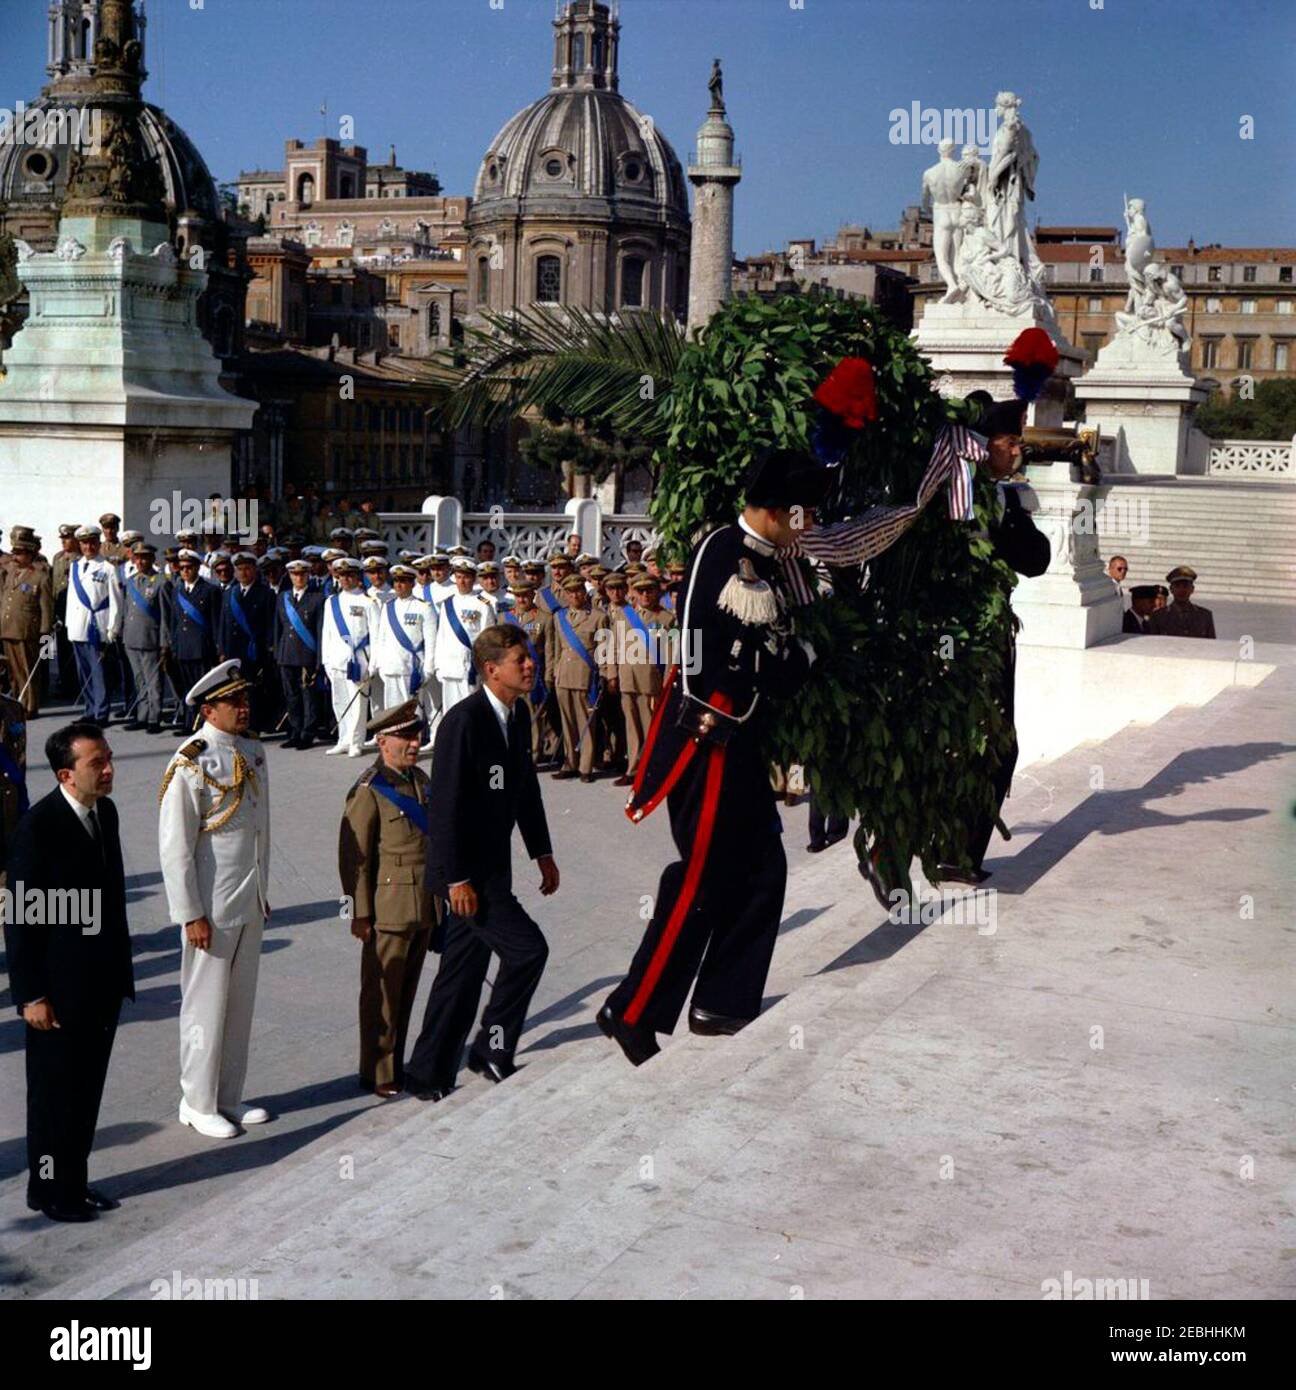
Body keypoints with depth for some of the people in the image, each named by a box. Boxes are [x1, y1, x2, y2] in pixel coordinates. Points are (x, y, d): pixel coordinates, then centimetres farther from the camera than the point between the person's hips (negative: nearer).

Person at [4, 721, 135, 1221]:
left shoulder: (105, 812, 4)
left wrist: (121, 968, 15)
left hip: (103, 981, 7)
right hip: (60, 987, -7)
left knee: (87, 1088, 16)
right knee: (55, 1091, 7)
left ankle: (74, 1182, 30)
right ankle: (51, 1190, 22)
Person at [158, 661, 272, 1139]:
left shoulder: (253, 751, 6)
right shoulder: (190, 766, -17)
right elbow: (174, 847, -16)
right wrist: (191, 914, -16)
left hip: (249, 902, 7)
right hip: (211, 906, -7)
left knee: (241, 1001, 15)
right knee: (206, 1005, 3)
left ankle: (229, 1097, 27)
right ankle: (198, 1103, 17)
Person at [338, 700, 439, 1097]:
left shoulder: (421, 781, 11)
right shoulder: (368, 791, -14)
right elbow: (354, 857, -14)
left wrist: (439, 898, 21)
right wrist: (360, 914, -14)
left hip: (424, 908, 7)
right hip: (388, 910, -7)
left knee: (407, 989, 15)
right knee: (382, 992, 2)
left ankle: (396, 1065, 26)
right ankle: (378, 1074, 12)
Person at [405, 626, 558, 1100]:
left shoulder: (519, 714, 7)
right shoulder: (464, 719, -20)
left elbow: (526, 786, 18)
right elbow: (447, 802, -21)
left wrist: (542, 851, 18)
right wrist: (457, 878, -21)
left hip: (491, 865, 9)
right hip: (464, 868, -9)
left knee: (463, 971, 13)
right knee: (526, 948, -12)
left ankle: (430, 1074, 23)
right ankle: (493, 1051, 5)